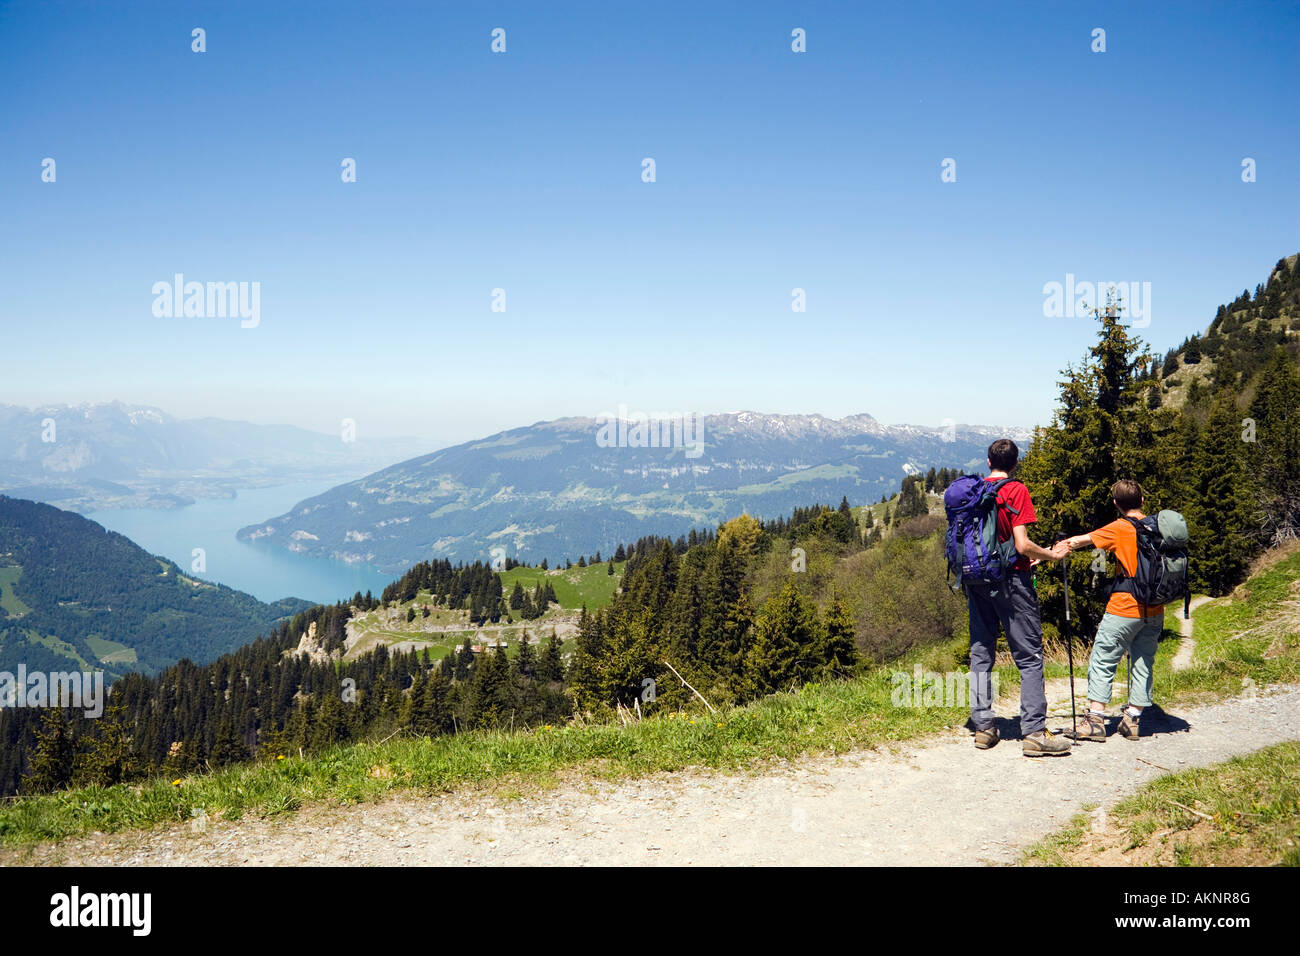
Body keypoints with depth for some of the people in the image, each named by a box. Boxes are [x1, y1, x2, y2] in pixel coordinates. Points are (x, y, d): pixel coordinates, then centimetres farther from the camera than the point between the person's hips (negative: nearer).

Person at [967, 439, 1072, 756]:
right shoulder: (1016, 491, -9)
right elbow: (1022, 545, -17)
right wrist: (1051, 555, 1)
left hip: (976, 581, 6)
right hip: (1010, 580, -6)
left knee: (981, 653, 11)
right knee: (1029, 656, -1)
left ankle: (983, 727, 13)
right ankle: (1034, 732, -4)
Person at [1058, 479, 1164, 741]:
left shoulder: (1118, 529, -8)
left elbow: (1080, 540, -3)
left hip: (1125, 609, -5)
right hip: (1154, 610, 6)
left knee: (1102, 662, 1)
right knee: (1143, 663, 11)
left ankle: (1095, 720, -2)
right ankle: (1132, 720, 14)